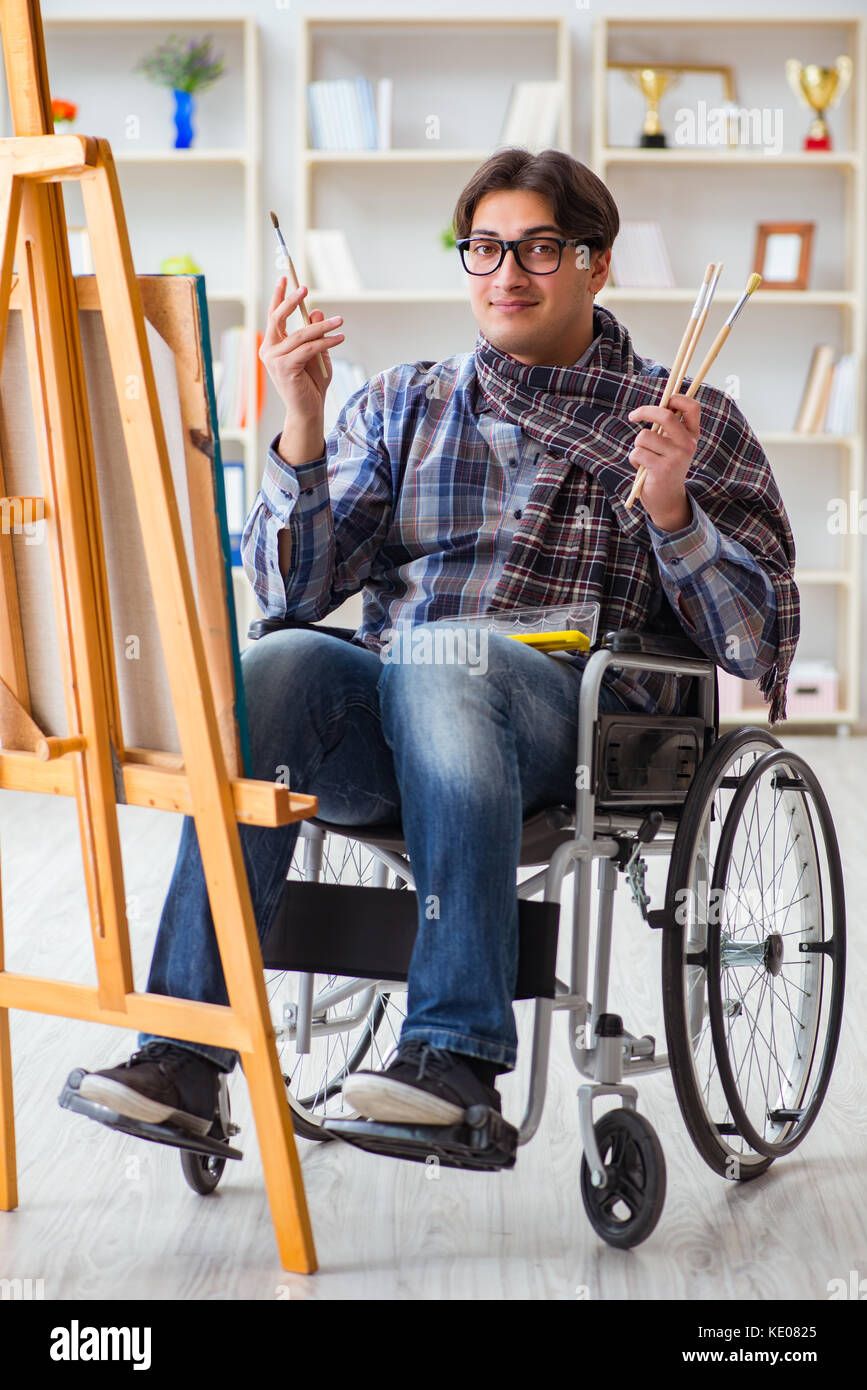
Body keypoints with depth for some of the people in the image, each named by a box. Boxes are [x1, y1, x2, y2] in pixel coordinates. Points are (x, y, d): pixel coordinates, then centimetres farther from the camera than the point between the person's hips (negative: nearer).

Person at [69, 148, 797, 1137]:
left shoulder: (694, 424, 13)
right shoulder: (400, 406, 20)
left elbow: (760, 642, 4)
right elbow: (291, 590, 10)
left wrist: (670, 506, -11)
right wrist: (301, 428, -4)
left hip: (572, 712, -2)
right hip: (379, 723, 3)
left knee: (444, 661, -36)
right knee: (273, 664, -30)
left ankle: (457, 1051, -38)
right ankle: (187, 1051, -32)